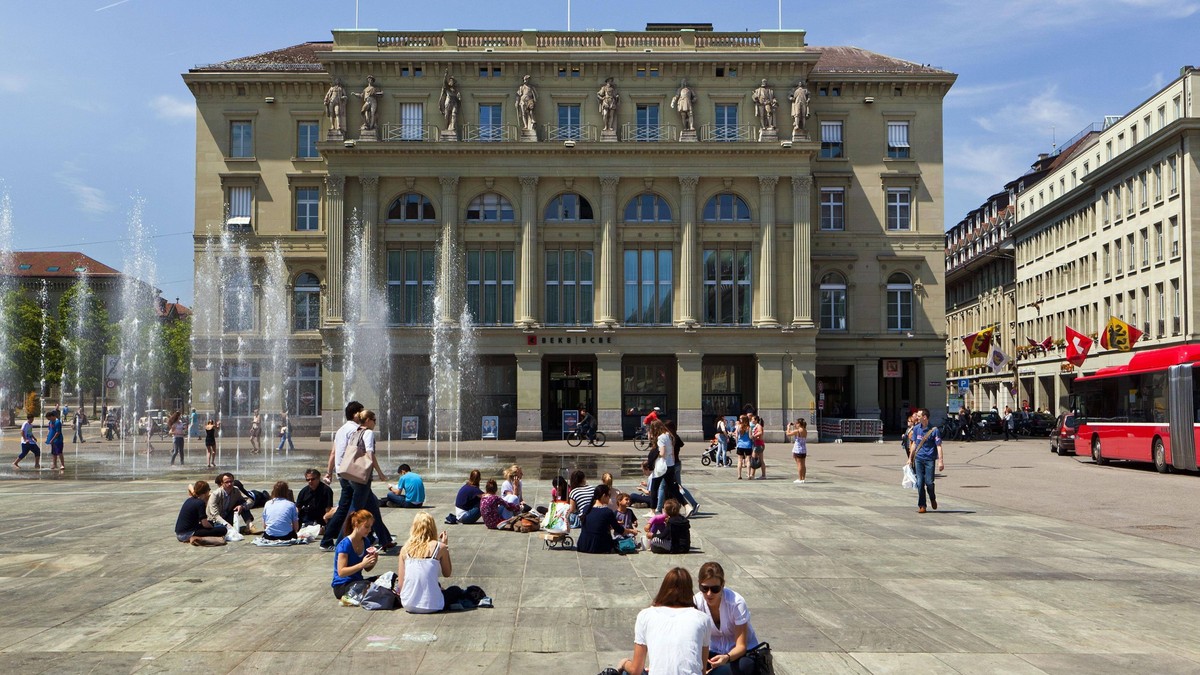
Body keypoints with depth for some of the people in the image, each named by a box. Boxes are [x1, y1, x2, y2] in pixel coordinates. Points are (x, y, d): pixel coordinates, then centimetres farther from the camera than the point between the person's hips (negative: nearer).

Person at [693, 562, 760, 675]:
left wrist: (727, 657, -43)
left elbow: (741, 646, -21)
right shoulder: (696, 602, -15)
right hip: (714, 652, 2)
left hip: (742, 653, -2)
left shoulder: (736, 603, -23)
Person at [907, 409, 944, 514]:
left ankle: (933, 499, 25)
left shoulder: (934, 430, -9)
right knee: (920, 483, 0)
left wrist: (940, 461, -16)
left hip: (930, 459, -4)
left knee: (929, 482, -6)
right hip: (918, 459, 4)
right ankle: (921, 506, 8)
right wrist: (910, 458, 17)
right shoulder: (916, 428, 6)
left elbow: (939, 446, -9)